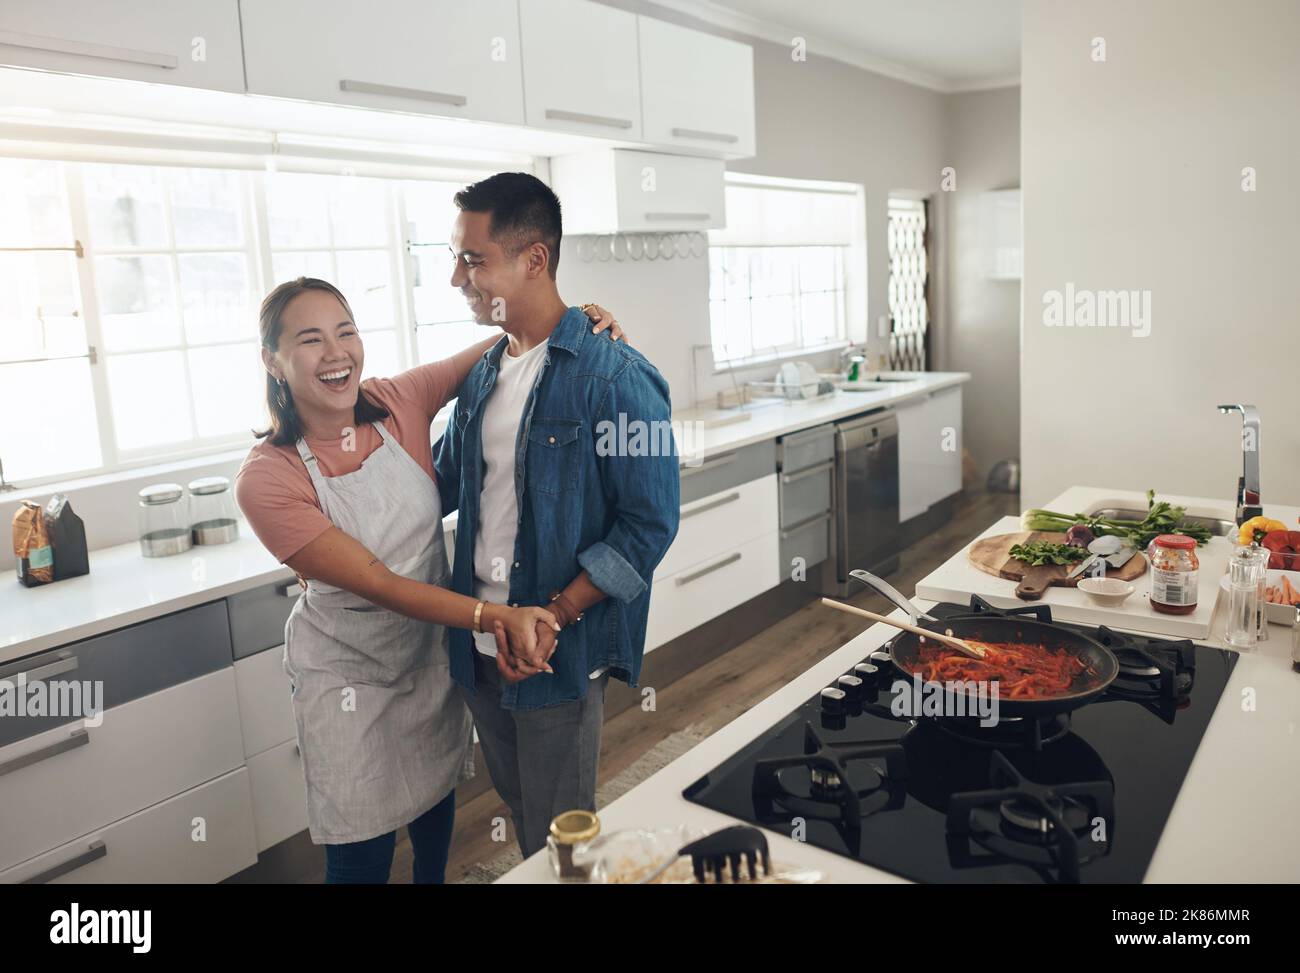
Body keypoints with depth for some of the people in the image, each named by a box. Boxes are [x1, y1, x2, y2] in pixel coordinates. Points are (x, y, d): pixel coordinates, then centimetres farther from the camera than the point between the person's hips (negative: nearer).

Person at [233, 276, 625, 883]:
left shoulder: (400, 403, -14)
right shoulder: (267, 479, -23)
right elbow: (378, 582, -25)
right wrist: (494, 616, -35)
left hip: (432, 649, 4)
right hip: (348, 678, -4)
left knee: (436, 802, 25)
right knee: (363, 854, 9)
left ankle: (433, 879, 53)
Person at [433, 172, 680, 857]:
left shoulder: (614, 378, -16)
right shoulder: (482, 375, 7)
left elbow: (650, 523, -17)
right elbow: (440, 482, 18)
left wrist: (553, 618, -21)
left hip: (561, 652, -7)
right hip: (479, 646, 7)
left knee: (559, 840, 11)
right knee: (519, 813, 24)